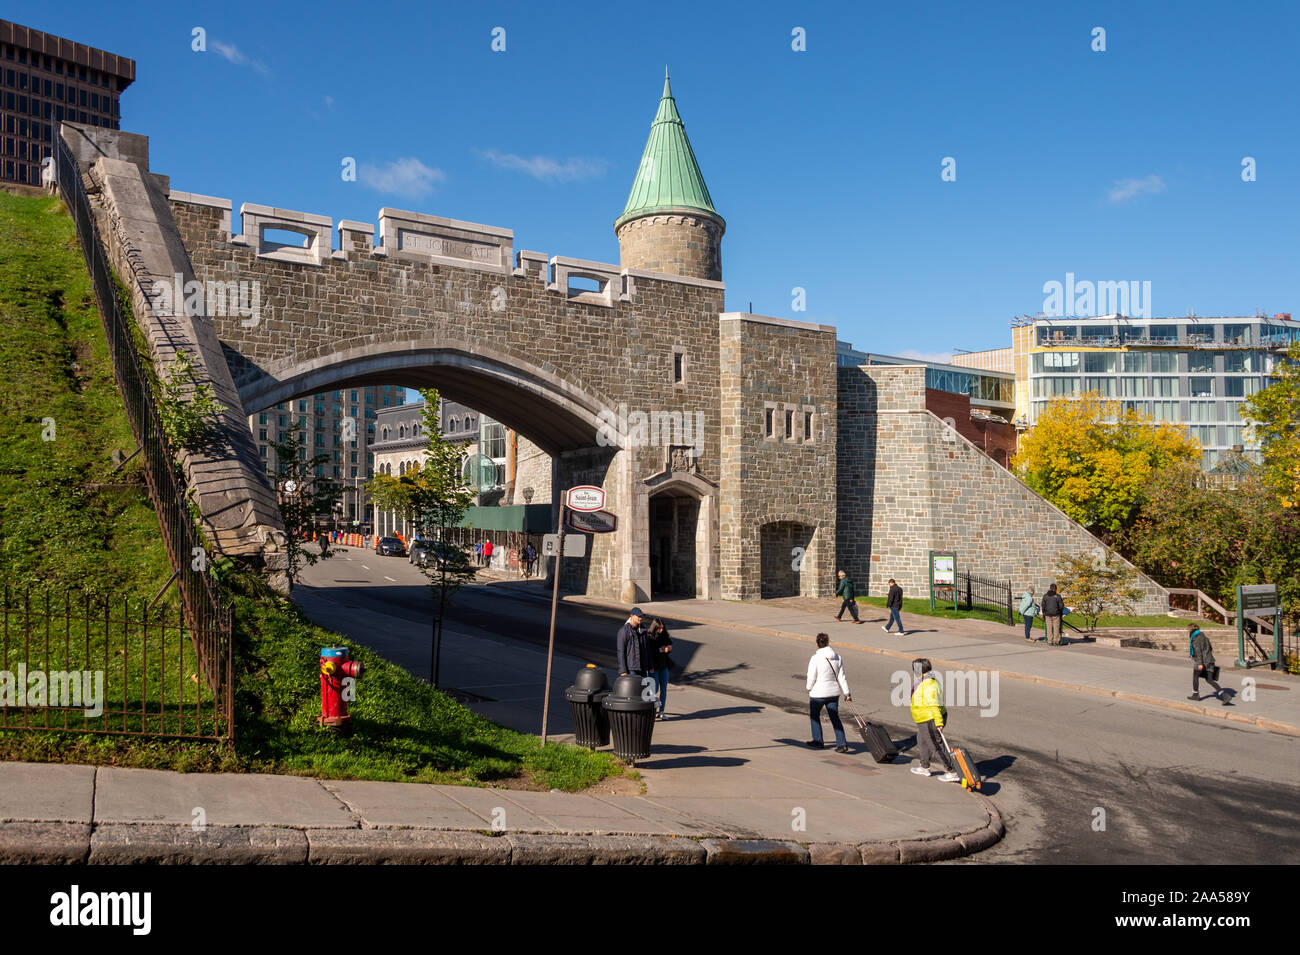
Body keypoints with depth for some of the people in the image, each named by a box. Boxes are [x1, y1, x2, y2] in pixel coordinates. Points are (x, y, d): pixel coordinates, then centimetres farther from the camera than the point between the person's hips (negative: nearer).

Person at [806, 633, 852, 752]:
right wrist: (847, 693, 7)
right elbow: (841, 677, 3)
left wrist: (809, 689, 6)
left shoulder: (815, 658, -16)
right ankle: (842, 743, 2)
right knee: (835, 717, 11)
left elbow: (811, 677, -13)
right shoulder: (837, 658, -1)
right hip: (834, 692, 5)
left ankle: (818, 741, 22)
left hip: (818, 693, -5)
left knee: (814, 716, 16)